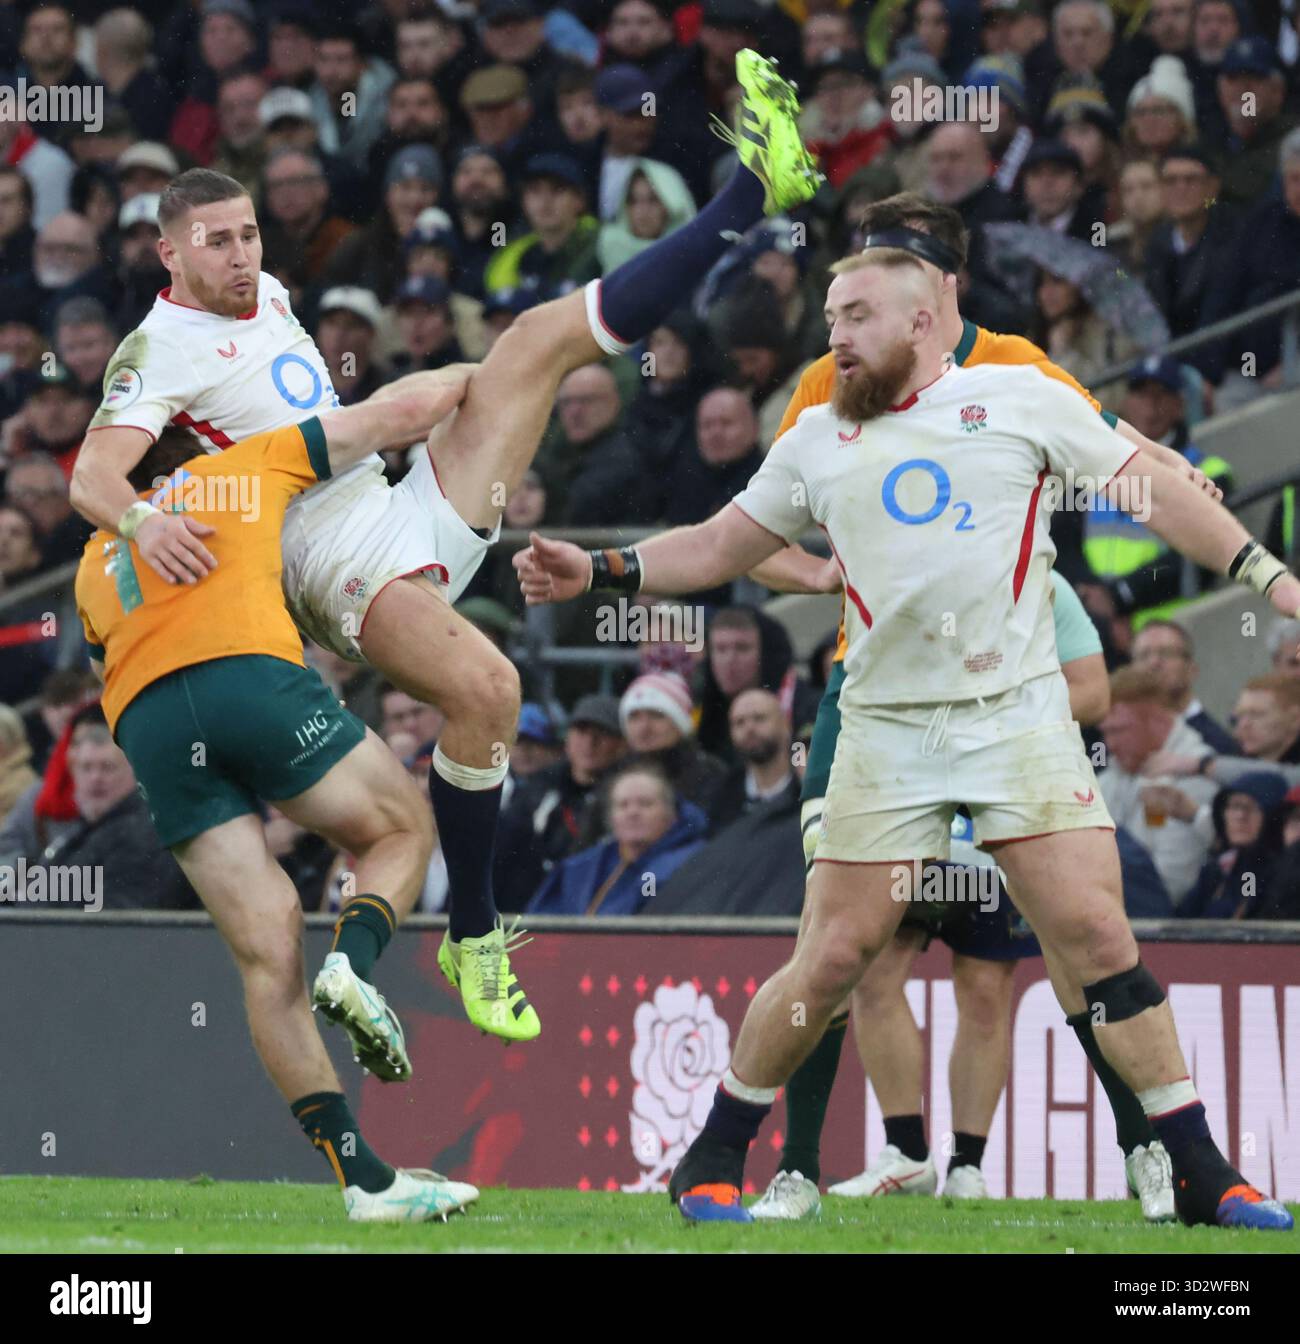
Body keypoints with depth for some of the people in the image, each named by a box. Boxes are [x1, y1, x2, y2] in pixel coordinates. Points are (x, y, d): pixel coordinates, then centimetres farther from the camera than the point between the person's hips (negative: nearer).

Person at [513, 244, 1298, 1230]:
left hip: (1021, 713, -2)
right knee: (834, 957, -3)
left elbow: (1150, 486, 6)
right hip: (886, 731, 2)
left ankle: (1201, 1175, -1)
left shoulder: (1017, 398, 5)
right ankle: (715, 1160, 13)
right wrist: (598, 572, 8)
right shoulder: (818, 440, 13)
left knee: (1098, 939, -8)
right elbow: (721, 545, 21)